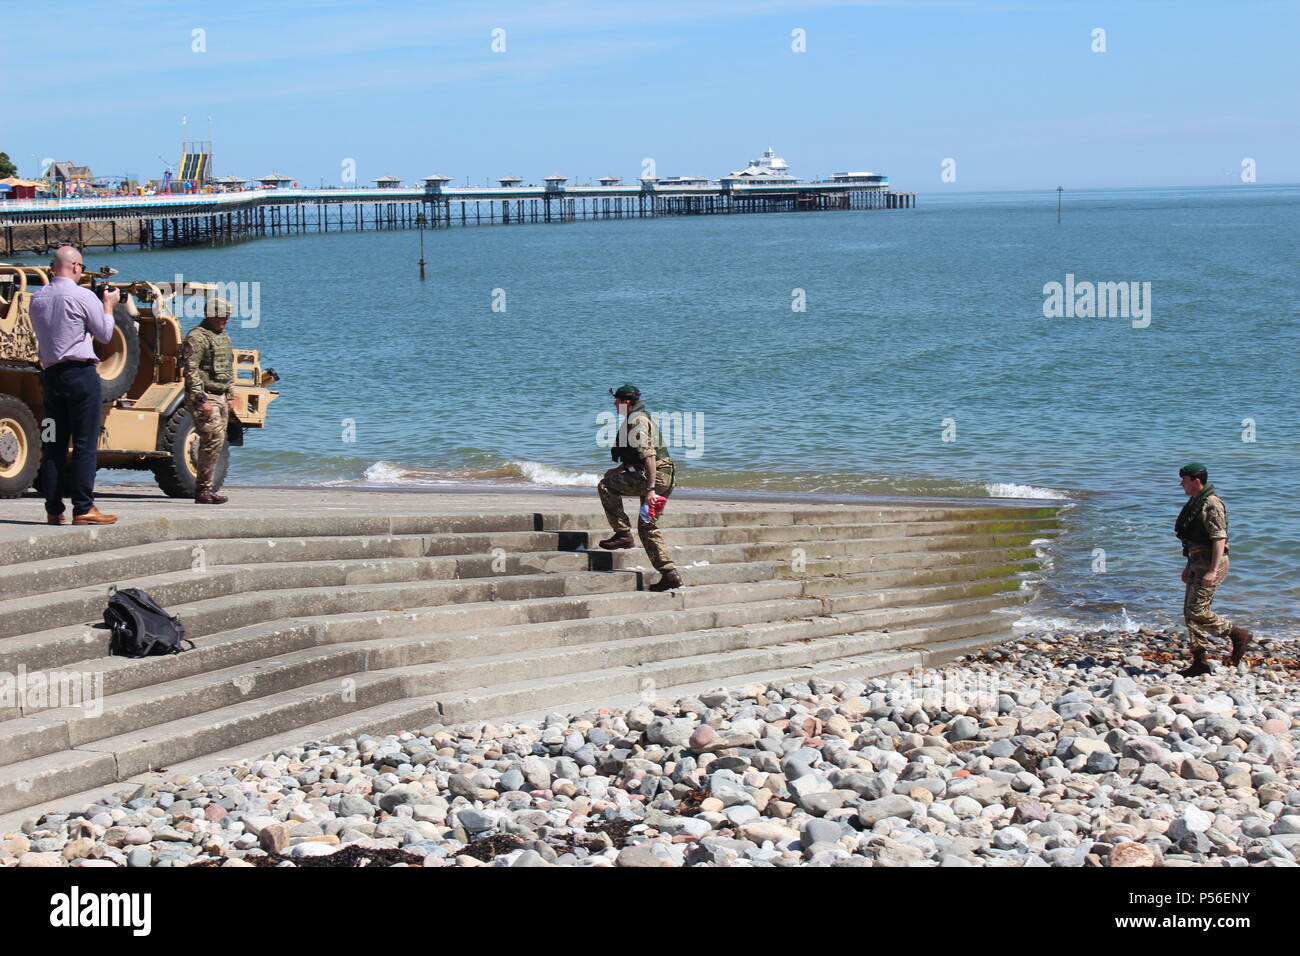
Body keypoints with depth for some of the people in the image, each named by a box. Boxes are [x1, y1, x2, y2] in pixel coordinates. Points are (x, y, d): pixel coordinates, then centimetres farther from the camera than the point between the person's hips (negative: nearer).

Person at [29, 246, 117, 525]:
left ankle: (53, 508, 8)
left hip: (50, 373, 6)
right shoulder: (82, 296, -9)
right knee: (85, 444, -4)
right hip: (80, 373, -6)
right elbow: (105, 335, -2)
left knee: (53, 444, 8)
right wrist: (108, 306, 15)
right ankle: (83, 509, -7)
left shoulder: (38, 297, 9)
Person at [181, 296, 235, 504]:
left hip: (220, 397, 9)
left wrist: (228, 396, 22)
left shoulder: (223, 336, 19)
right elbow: (191, 370, -17)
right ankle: (203, 489, -13)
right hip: (204, 396, -9)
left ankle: (204, 489, 12)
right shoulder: (197, 337, -11)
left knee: (213, 442, 8)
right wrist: (201, 399, -21)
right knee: (214, 438, -16)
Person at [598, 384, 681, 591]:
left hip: (655, 475, -10)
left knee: (606, 486, -5)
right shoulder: (642, 417, 23)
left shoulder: (637, 420, -10)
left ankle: (623, 533, -6)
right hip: (666, 479, 10)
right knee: (648, 526, 13)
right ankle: (669, 573, 8)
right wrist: (618, 470, 34)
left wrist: (650, 488, -27)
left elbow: (648, 455, -21)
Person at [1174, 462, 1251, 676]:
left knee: (1197, 611, -13)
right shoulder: (1194, 502, 15)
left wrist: (1212, 571, -27)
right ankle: (1199, 662, 11)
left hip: (1212, 564, -10)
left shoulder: (1211, 505, -17)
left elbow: (1219, 539, -22)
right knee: (1190, 612, 8)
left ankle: (1238, 635, 2)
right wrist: (1189, 567, 26)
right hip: (1198, 564, 10)